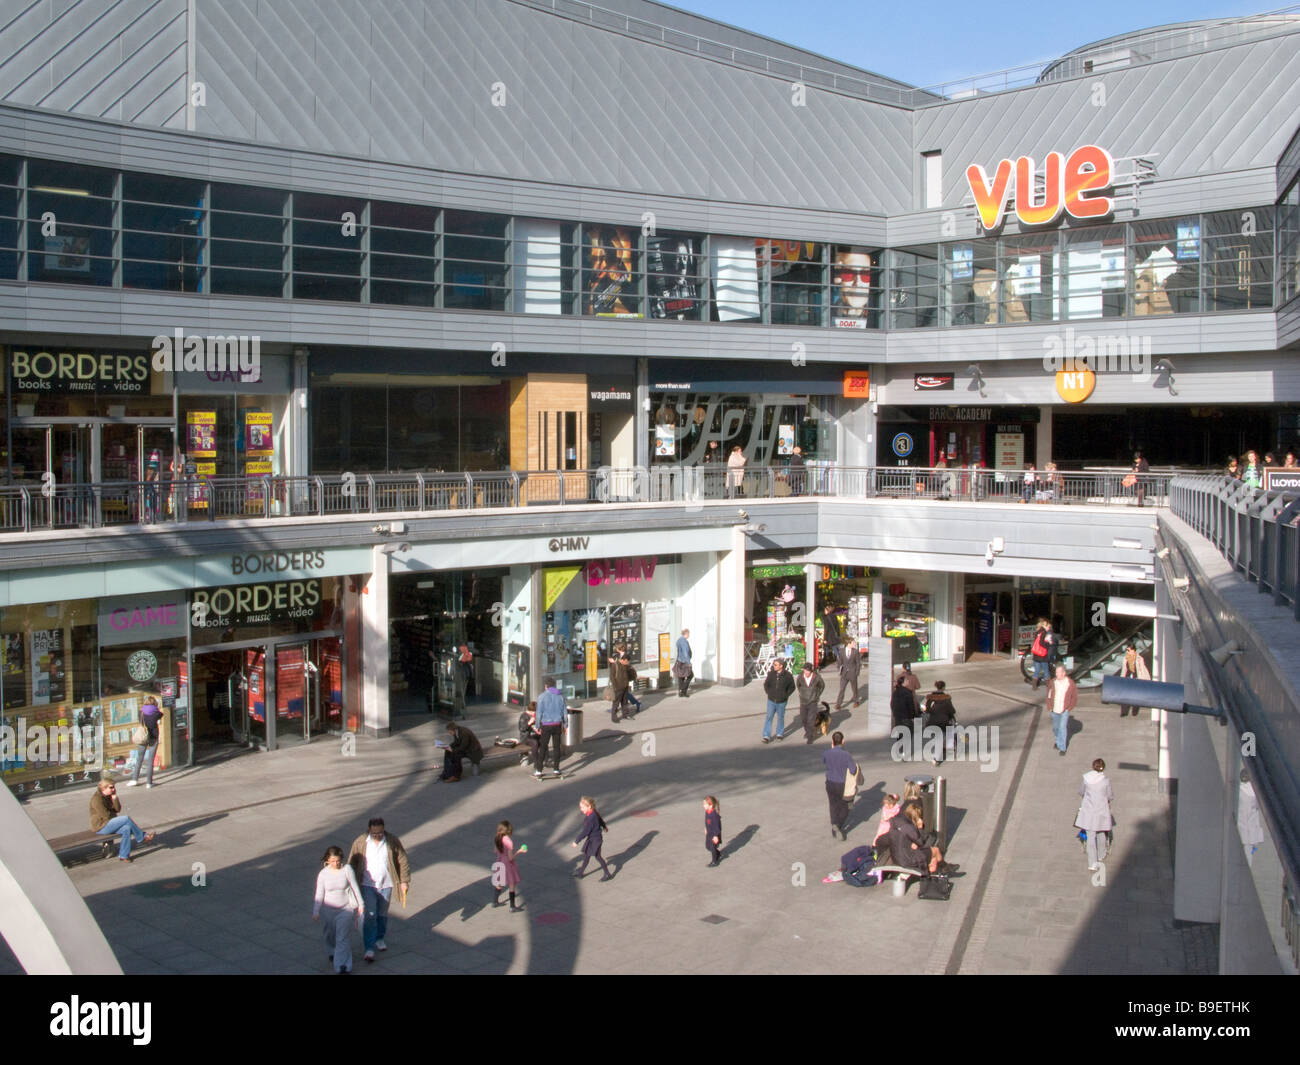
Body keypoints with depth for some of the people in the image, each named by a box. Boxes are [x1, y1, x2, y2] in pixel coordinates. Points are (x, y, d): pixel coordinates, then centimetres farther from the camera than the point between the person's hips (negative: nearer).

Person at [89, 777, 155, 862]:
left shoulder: (108, 796, 11)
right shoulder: (97, 799, -17)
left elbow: (118, 809, 5)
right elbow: (106, 815, -20)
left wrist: (114, 797, -7)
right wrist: (116, 817, -2)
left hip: (108, 825, 9)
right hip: (100, 827, -9)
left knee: (126, 828, -19)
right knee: (126, 819, -21)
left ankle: (123, 855, -17)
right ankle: (143, 837, -4)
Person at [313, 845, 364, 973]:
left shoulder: (347, 869, -13)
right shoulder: (322, 874, -9)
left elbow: (355, 887, -6)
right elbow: (319, 894, -4)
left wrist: (361, 904, -2)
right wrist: (316, 911, -4)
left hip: (346, 907, -3)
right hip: (330, 909, 3)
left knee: (343, 936, -10)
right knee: (331, 935, 19)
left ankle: (342, 964, -9)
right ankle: (333, 952, 48)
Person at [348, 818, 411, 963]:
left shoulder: (392, 841, -10)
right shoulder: (360, 842, -12)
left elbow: (403, 861, -1)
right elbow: (352, 863, -1)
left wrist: (404, 881, -2)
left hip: (386, 885, 2)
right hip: (368, 885, -2)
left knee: (382, 914, 16)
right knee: (370, 916, -8)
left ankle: (379, 939, 38)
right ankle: (369, 948, -2)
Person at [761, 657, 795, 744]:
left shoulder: (787, 675, -11)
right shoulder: (771, 673, -5)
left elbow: (792, 687, 2)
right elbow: (766, 684, 10)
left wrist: (786, 695, -5)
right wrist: (768, 693, 0)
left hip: (781, 702, -1)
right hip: (771, 701, 1)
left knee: (780, 717, 13)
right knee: (769, 717, -3)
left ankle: (780, 733, 32)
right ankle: (766, 736, -1)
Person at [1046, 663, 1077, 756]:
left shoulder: (1071, 683, -12)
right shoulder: (1053, 682, -4)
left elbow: (1075, 697, -2)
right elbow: (1049, 694, 10)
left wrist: (1069, 708, -6)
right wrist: (1049, 706, 5)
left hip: (1064, 710, -4)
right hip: (1054, 710, 4)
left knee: (1063, 727, -11)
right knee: (1055, 727, 16)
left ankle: (1062, 748, -5)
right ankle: (1058, 741, 42)